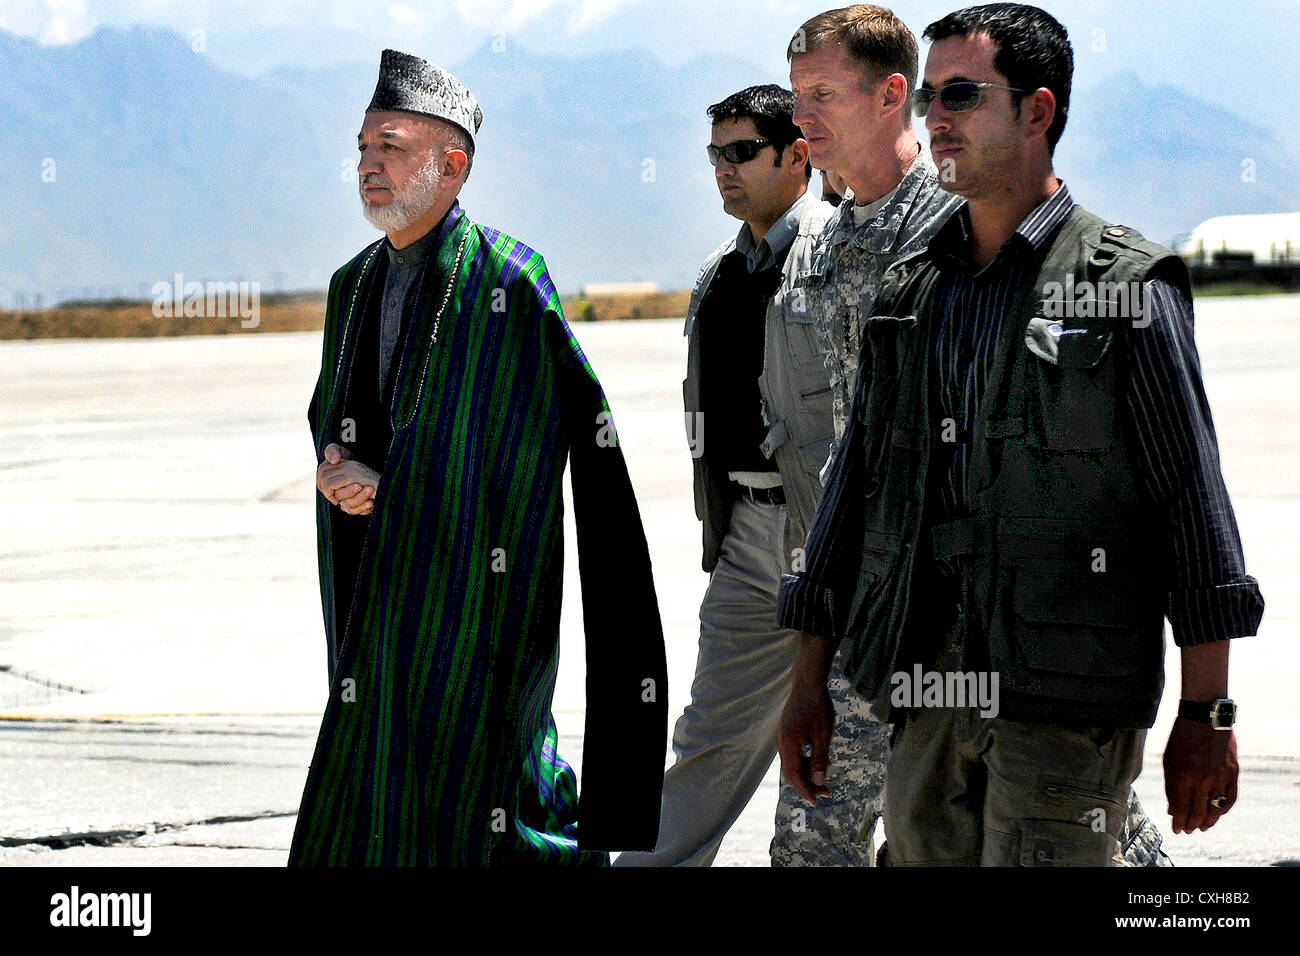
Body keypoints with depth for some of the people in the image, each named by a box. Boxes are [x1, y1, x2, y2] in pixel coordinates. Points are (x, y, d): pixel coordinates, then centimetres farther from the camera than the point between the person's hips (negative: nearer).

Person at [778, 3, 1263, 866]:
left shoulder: (1126, 284, -2)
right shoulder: (910, 291, 15)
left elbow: (1195, 501, -4)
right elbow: (856, 483, 20)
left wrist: (1208, 714, -9)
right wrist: (809, 680, 16)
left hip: (1067, 698, -6)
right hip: (927, 695, 6)